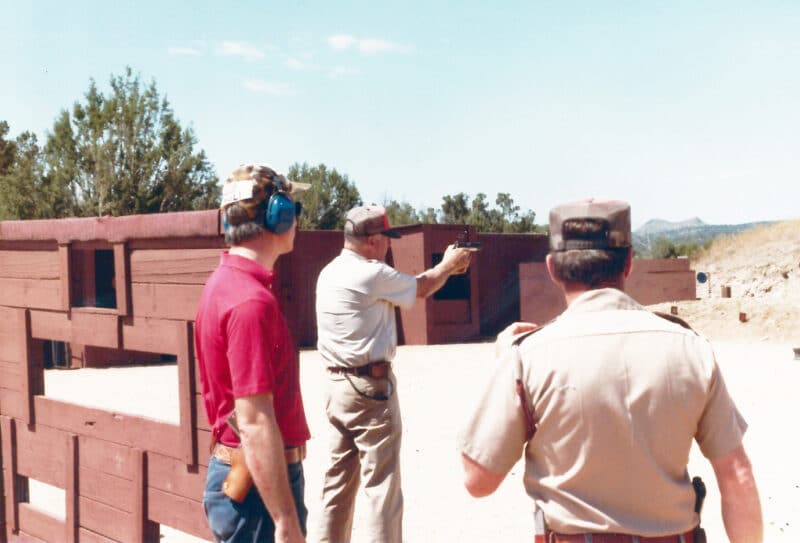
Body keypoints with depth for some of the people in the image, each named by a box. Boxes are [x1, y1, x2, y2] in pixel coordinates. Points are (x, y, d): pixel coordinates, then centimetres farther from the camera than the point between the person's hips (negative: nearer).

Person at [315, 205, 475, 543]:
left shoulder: (331, 272, 11)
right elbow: (420, 289, 1)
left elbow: (407, 287, 17)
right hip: (370, 387, -9)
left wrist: (444, 268, 19)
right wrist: (448, 265, 19)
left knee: (339, 480, 14)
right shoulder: (370, 273, -15)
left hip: (338, 385, 9)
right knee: (381, 485, -2)